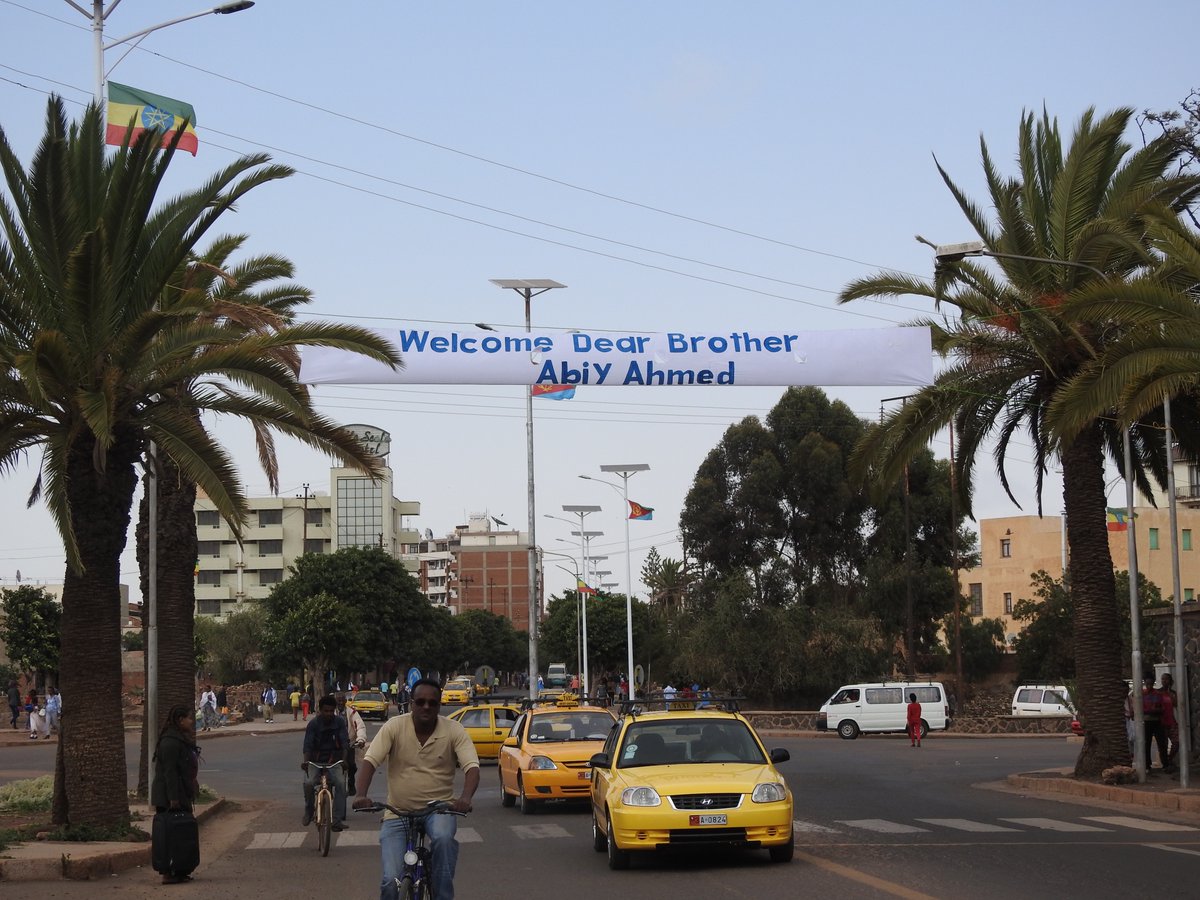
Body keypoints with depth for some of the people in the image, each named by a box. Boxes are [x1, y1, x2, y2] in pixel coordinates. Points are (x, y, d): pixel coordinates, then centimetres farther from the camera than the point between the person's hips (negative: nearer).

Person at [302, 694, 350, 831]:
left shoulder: (340, 723, -2)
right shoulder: (314, 724, -5)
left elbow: (345, 742, -11)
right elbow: (308, 744, -14)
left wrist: (344, 760, -29)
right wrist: (306, 761, -33)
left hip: (334, 761, 0)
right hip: (316, 761, 0)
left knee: (340, 783, -27)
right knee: (308, 783, -27)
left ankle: (338, 819, -24)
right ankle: (308, 811, 1)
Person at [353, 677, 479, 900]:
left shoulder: (454, 731, -5)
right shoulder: (394, 727, -6)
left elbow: (472, 767, -14)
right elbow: (369, 761, -13)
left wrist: (465, 797, -34)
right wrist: (360, 795, -31)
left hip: (439, 809, 0)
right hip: (398, 813, 0)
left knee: (443, 838, -36)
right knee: (392, 880, -14)